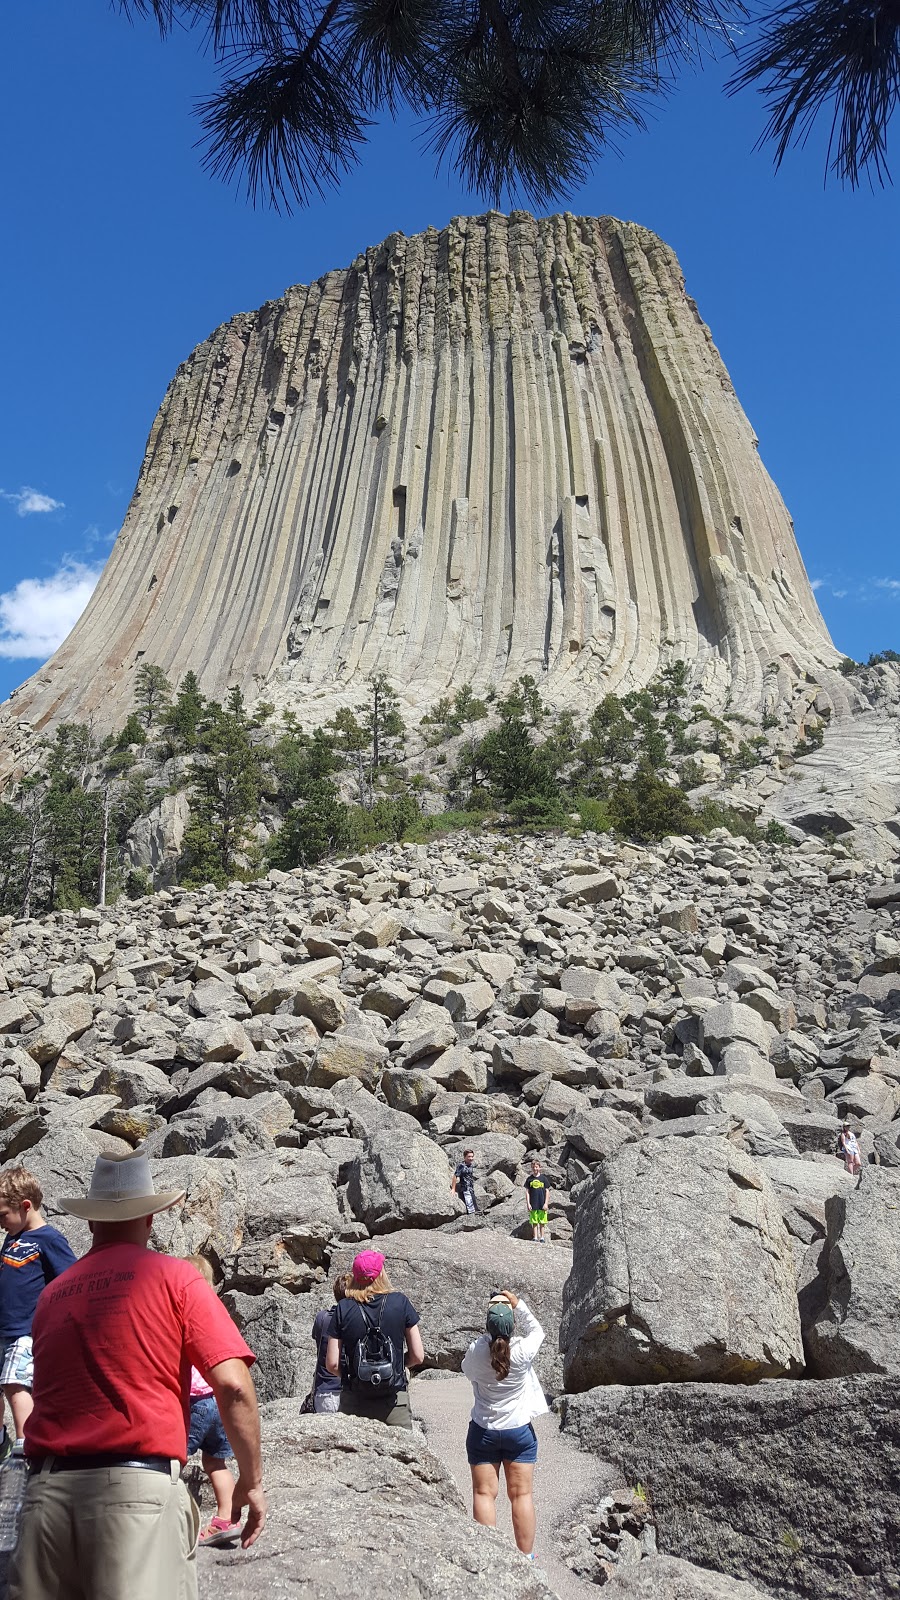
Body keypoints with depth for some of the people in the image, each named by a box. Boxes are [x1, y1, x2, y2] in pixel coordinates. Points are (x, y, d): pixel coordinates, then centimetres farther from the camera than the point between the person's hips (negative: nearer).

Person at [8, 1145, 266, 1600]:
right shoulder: (174, 1277, 1)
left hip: (46, 1490, 5)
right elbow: (233, 1386, -6)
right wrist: (252, 1481, 4)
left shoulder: (50, 1295, 14)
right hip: (139, 1488, -4)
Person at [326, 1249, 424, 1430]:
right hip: (394, 1400, -1)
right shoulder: (400, 1302, -4)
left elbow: (332, 1364, -4)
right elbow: (418, 1357, -1)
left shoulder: (343, 1308, -4)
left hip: (353, 1403, 1)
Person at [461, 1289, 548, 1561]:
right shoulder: (523, 1351, -20)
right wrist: (518, 1304, -3)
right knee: (522, 1494, 10)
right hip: (520, 1429, 0)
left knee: (484, 1493, 9)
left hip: (483, 1431, 0)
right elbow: (537, 1331, 2)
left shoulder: (475, 1351, -19)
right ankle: (526, 1556, 16)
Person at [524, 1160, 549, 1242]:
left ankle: (542, 1238, 10)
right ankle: (535, 1238, 8)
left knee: (542, 1222, 3)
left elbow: (546, 1191, 5)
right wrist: (528, 1204, -2)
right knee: (534, 1222, 3)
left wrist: (546, 1203, -2)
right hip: (533, 1204, 1)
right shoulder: (529, 1179, 5)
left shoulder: (543, 1178, 3)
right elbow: (527, 1191, 6)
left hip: (542, 1204, 0)